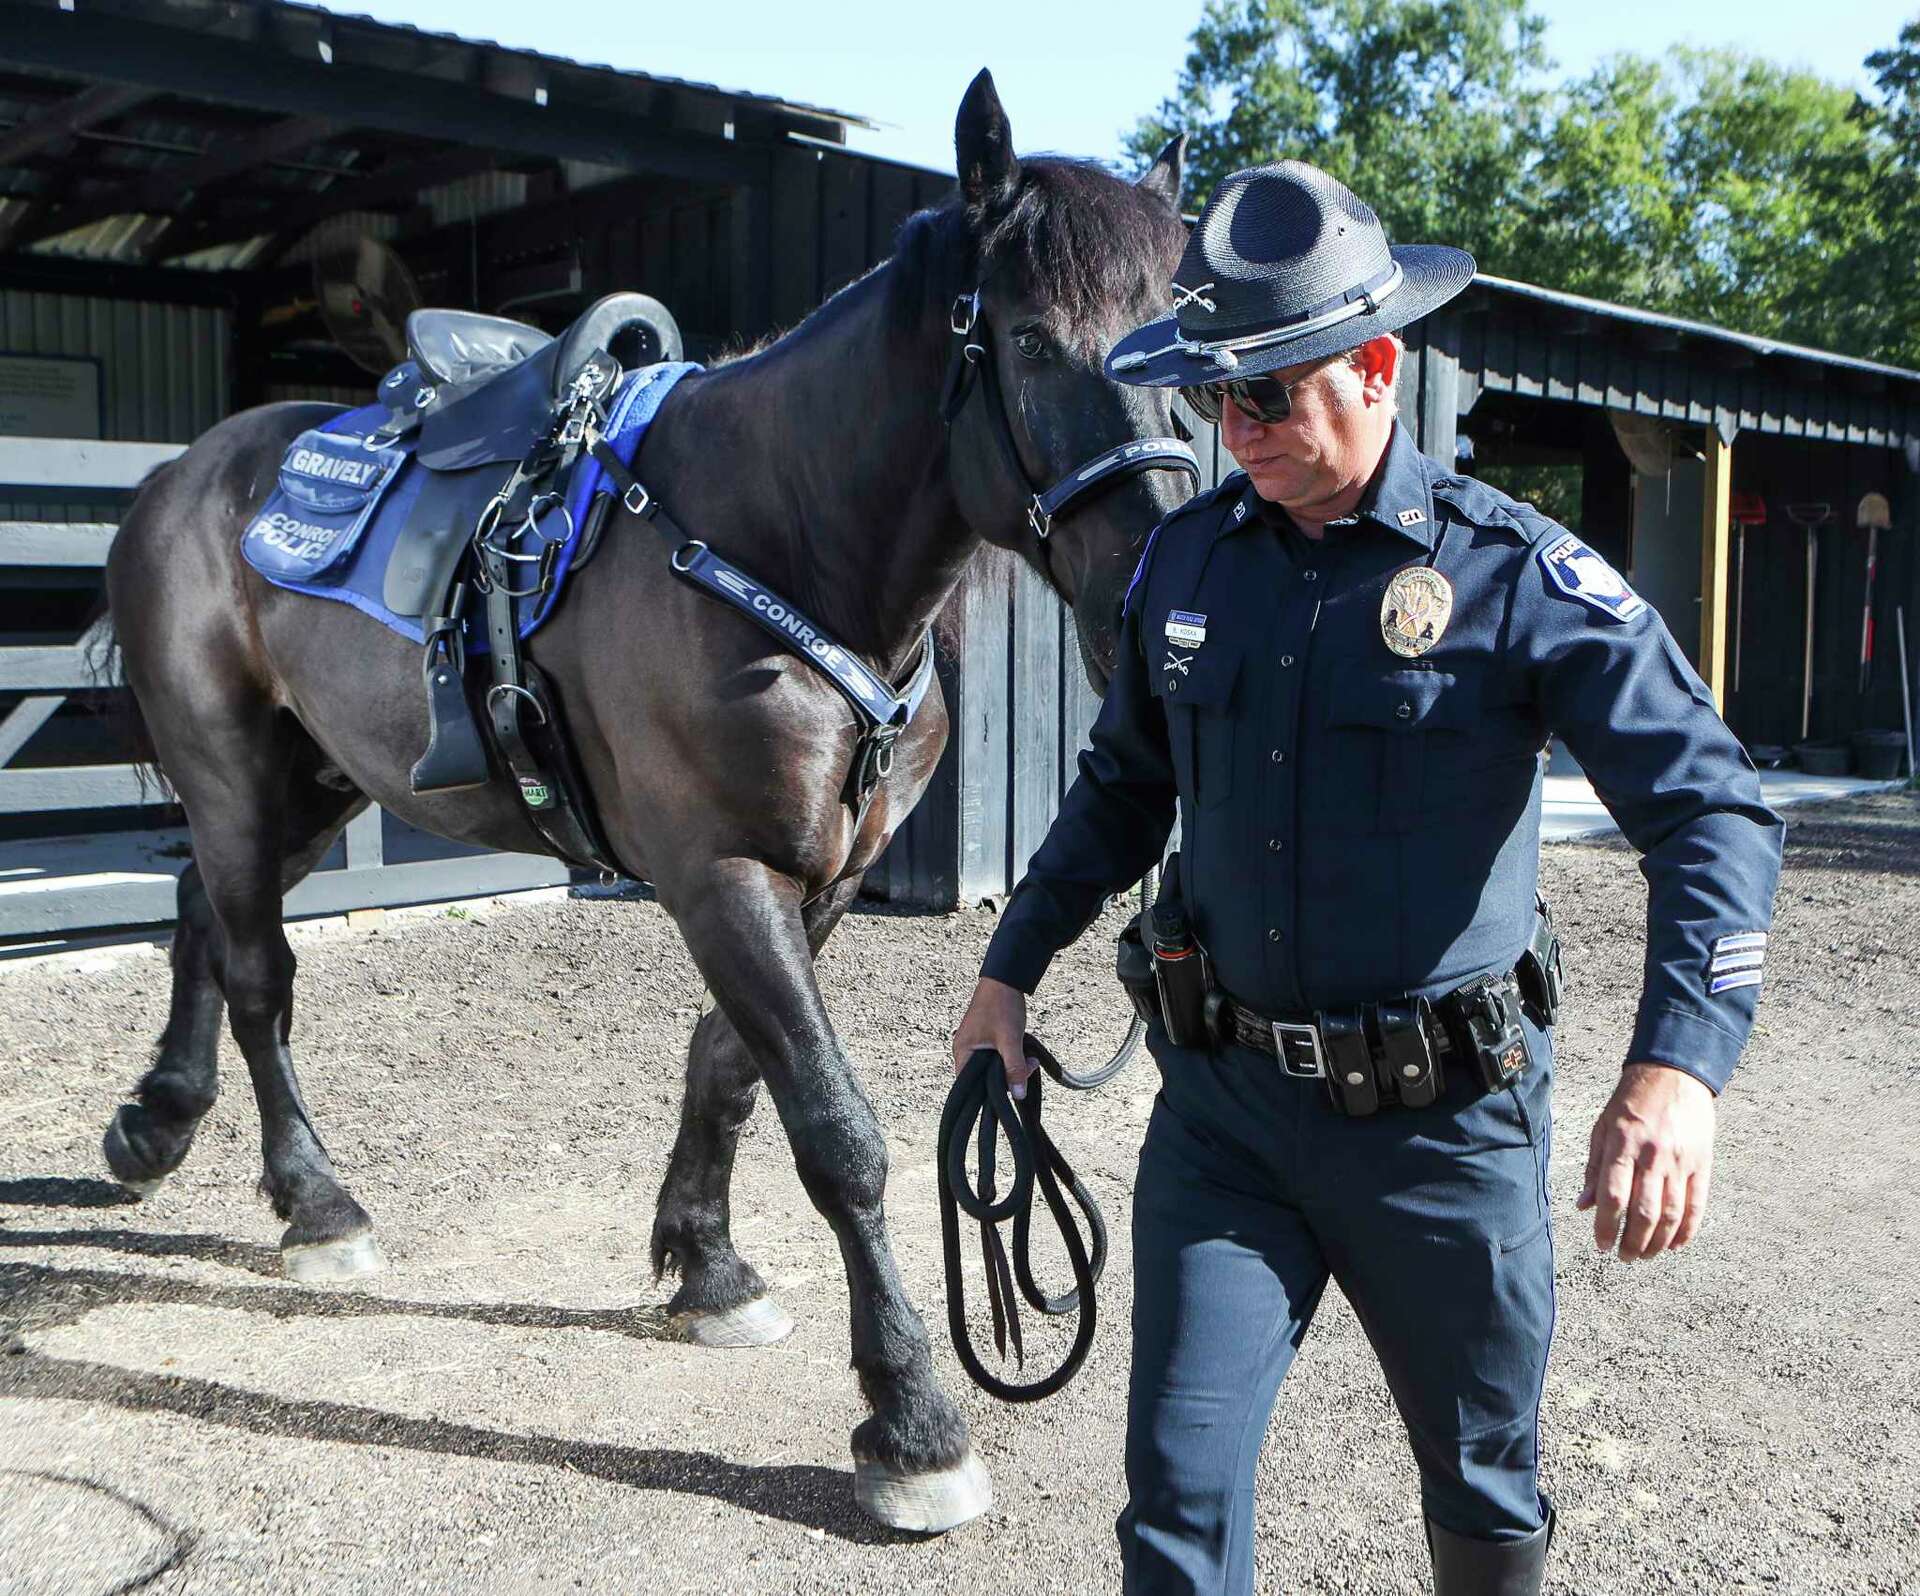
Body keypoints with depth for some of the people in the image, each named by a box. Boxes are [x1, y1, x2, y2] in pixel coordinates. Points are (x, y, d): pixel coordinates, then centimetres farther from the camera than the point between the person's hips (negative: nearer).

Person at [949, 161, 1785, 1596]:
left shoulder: (1519, 573, -13)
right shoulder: (1187, 559, 1)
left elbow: (1712, 807, -18)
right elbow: (1126, 786, 16)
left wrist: (1677, 1066, -33)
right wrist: (1012, 966, 13)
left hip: (1443, 1114, -2)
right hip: (1223, 1100, 3)